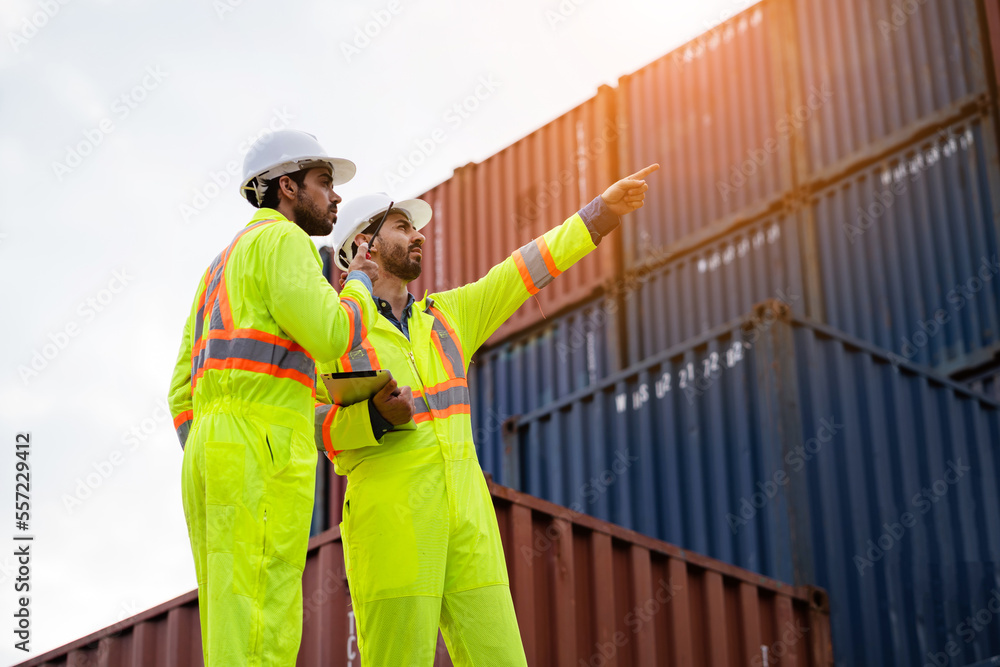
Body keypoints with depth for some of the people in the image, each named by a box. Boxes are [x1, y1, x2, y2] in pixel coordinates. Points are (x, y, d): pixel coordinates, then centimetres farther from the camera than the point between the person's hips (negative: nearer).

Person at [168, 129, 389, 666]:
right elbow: (332, 339, -13)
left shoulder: (222, 271, 29)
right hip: (263, 456, -9)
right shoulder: (282, 241, 1)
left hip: (212, 460, 9)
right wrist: (360, 285, 8)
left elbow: (185, 392, 26)